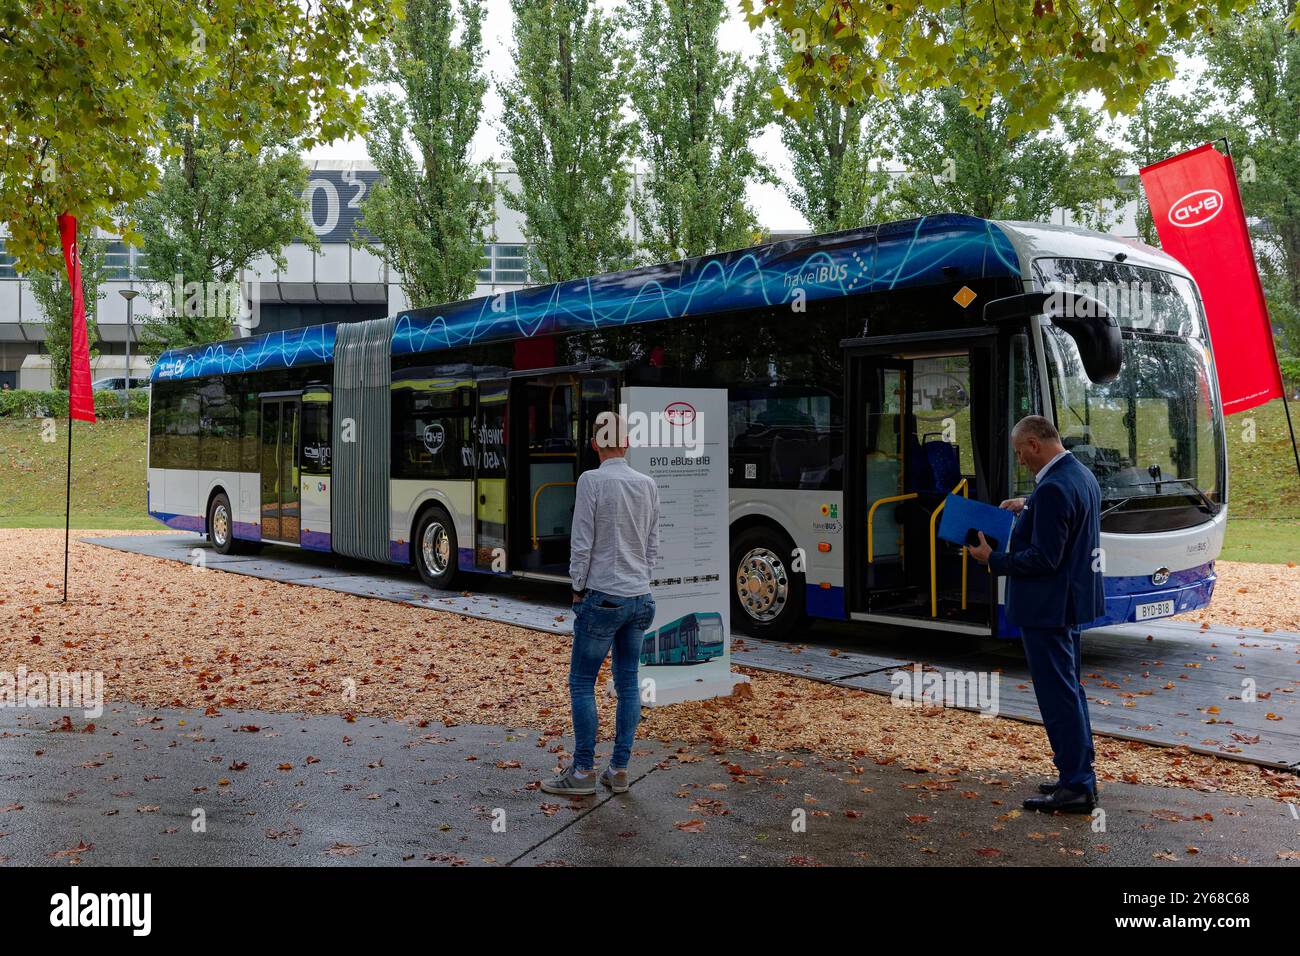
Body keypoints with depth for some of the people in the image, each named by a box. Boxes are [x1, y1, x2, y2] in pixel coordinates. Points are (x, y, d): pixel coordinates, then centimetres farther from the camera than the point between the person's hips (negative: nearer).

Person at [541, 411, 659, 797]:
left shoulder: (591, 481, -11)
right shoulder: (648, 485, 6)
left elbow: (582, 543, -11)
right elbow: (652, 545, 11)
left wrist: (578, 589, 0)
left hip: (602, 598, -6)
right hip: (640, 598, 6)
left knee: (582, 683, 4)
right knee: (628, 683, 10)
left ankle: (583, 772, 7)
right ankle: (619, 770, 14)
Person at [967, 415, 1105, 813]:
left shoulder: (1053, 489, -23)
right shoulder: (1082, 475, 9)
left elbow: (1044, 558, -25)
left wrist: (993, 559, -16)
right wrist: (1028, 507, 18)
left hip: (1047, 606, -11)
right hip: (1072, 600, 11)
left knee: (1058, 695, -4)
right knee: (1069, 689, 19)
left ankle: (1076, 787, 3)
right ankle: (1079, 774, 29)